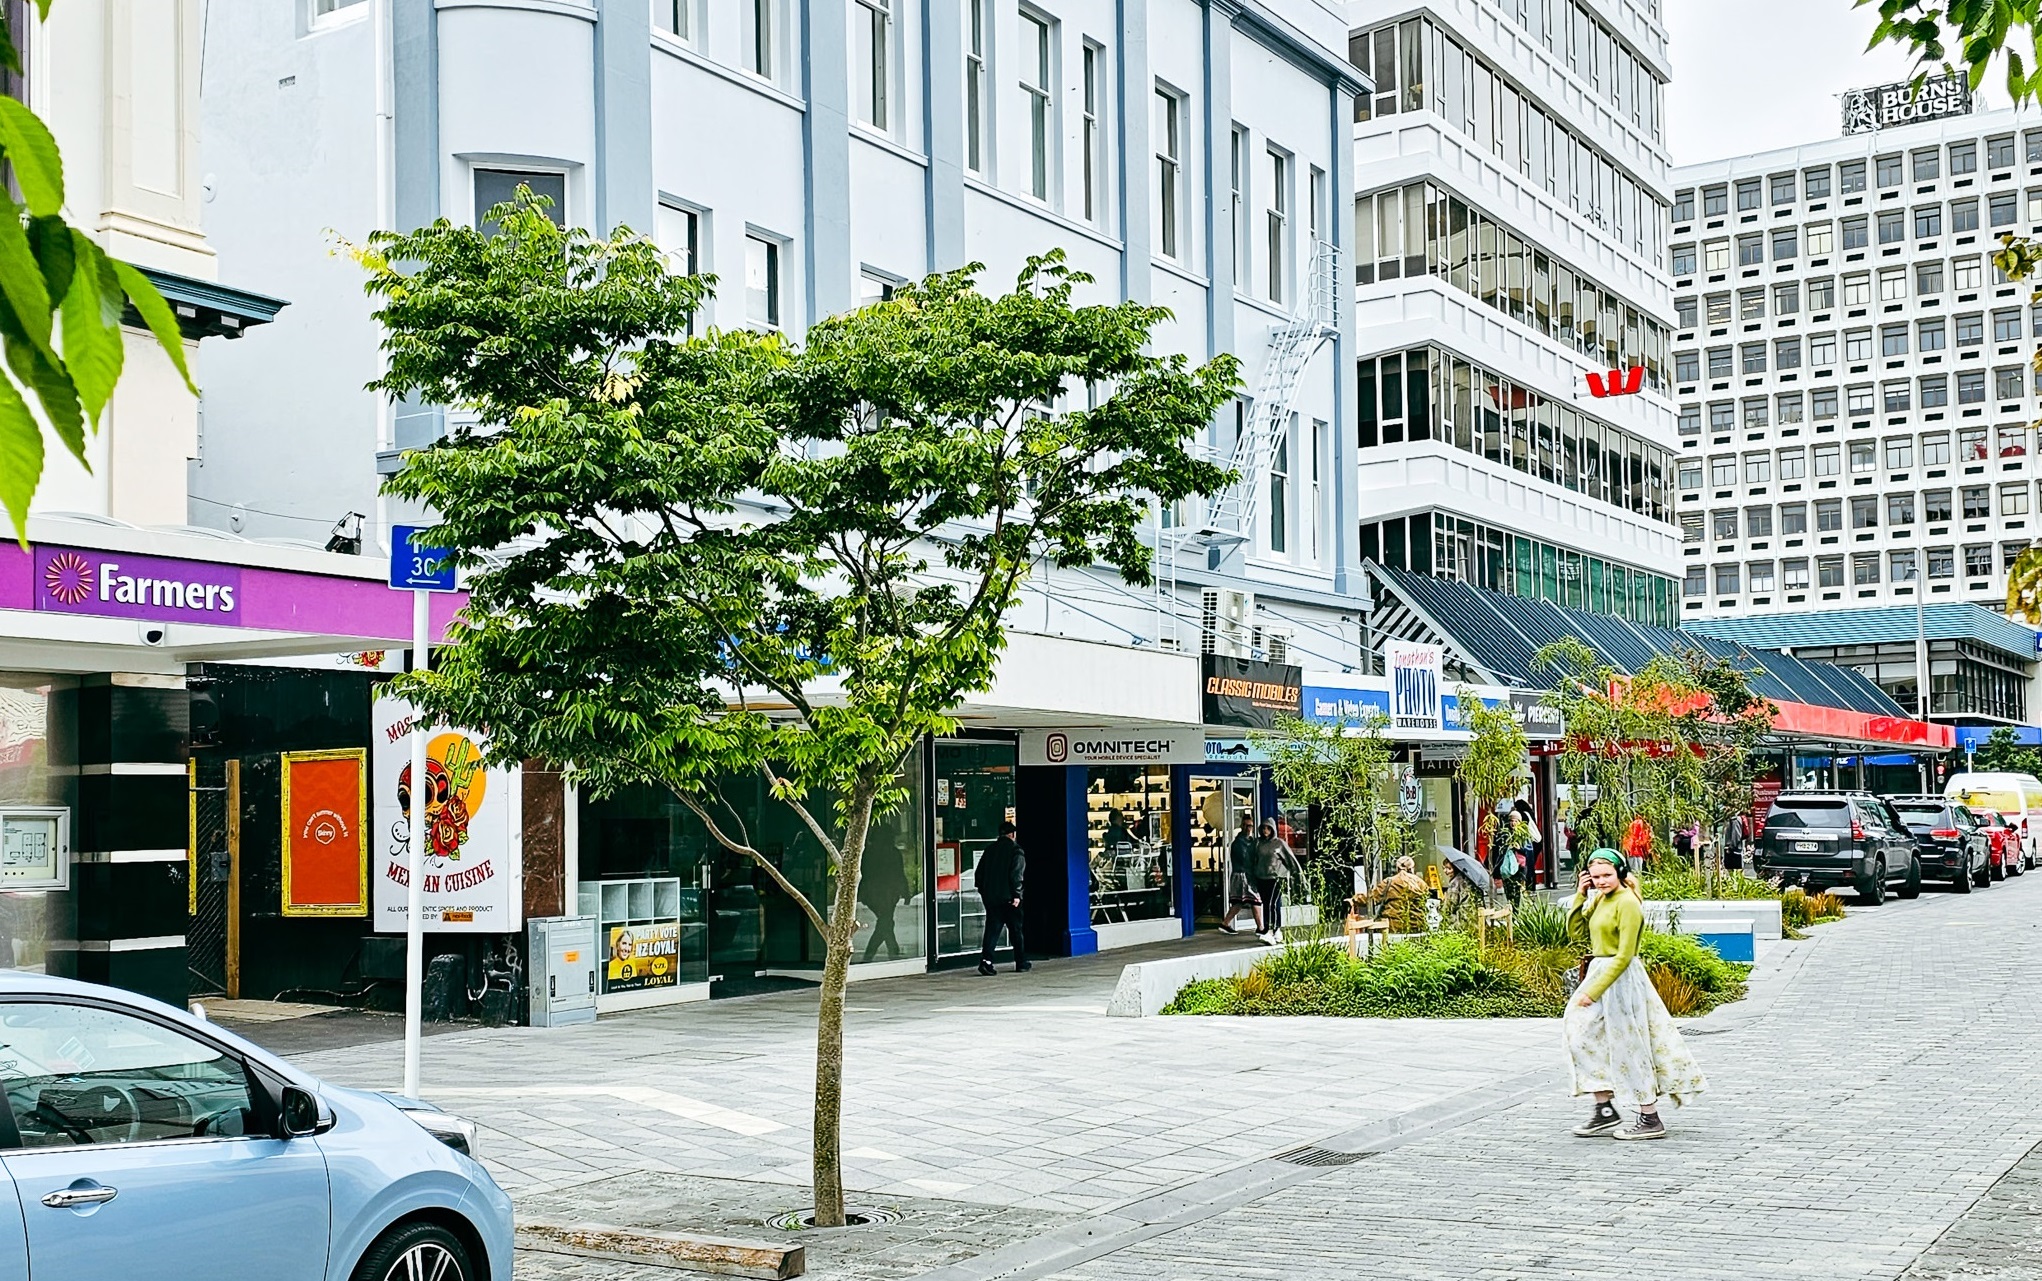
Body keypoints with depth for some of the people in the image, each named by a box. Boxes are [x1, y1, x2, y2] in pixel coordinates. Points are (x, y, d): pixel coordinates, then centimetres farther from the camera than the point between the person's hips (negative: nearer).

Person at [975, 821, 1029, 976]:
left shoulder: (989, 849, 10)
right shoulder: (1015, 850, -6)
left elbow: (979, 873, 10)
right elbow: (1016, 875, -15)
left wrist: (983, 891, 17)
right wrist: (1017, 895, -14)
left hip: (990, 897, 4)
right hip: (1008, 897, -4)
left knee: (992, 929, 2)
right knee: (1015, 930, 8)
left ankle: (986, 960, -16)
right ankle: (1021, 964, 16)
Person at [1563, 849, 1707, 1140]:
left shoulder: (1627, 902, -17)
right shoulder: (1599, 899, 8)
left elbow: (1624, 955, -21)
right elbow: (1576, 933, 7)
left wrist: (1594, 990, -23)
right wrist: (1580, 895, -1)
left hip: (1621, 979, -9)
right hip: (1599, 972, 9)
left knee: (1628, 1046, 0)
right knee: (1584, 1036, 8)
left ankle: (1650, 1120, 11)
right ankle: (1605, 1111, 15)